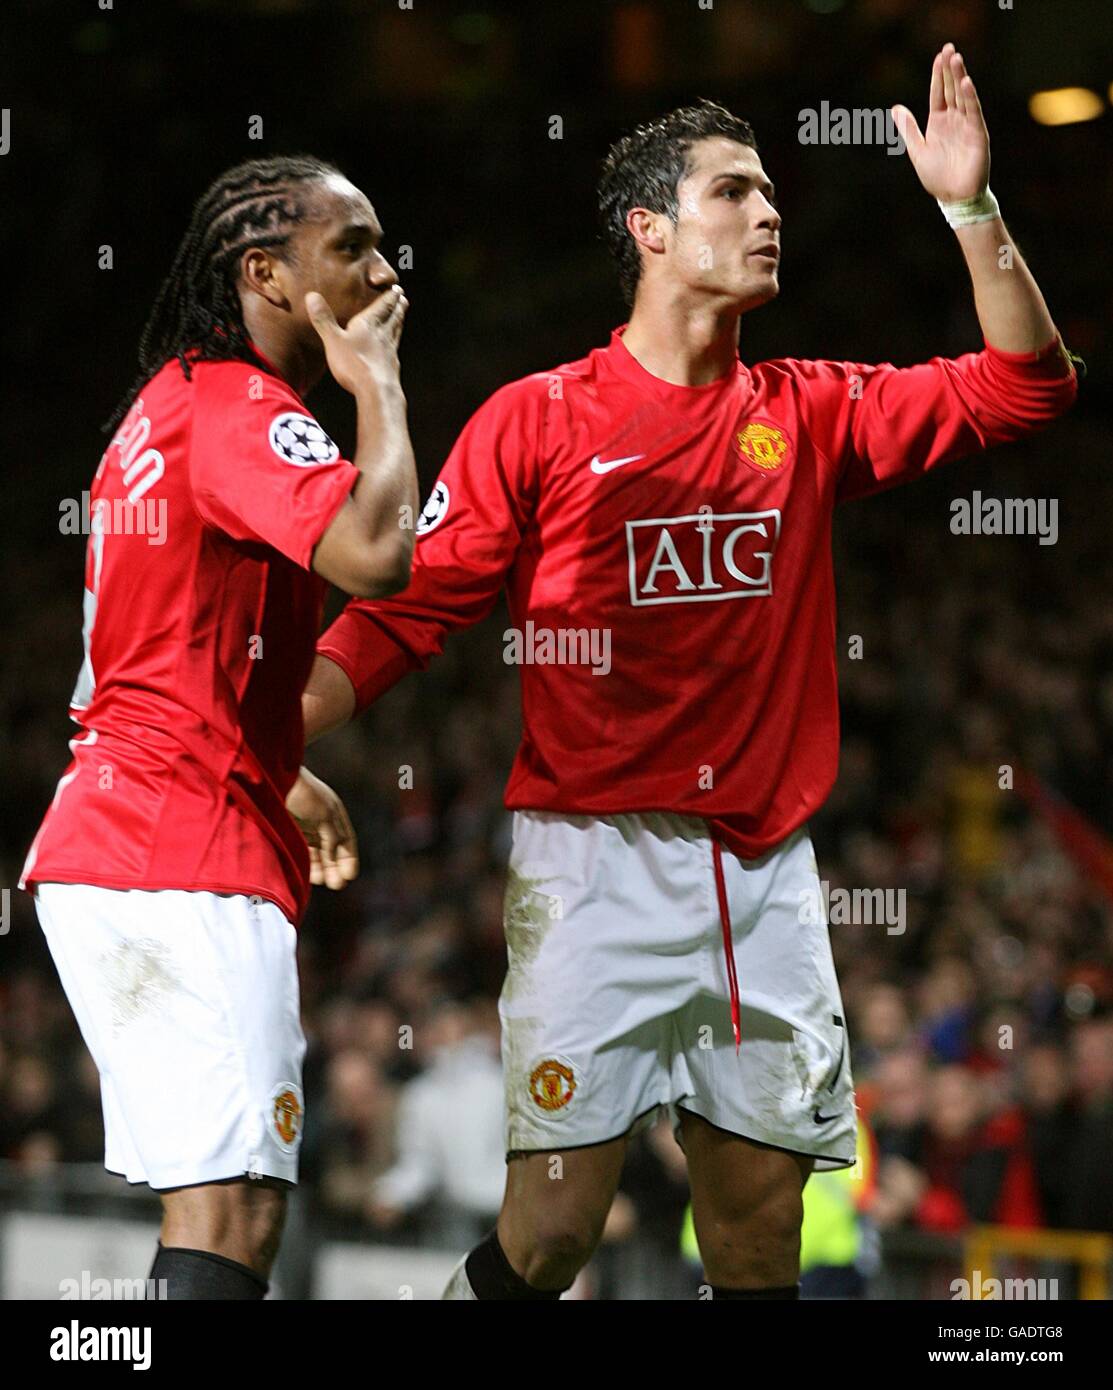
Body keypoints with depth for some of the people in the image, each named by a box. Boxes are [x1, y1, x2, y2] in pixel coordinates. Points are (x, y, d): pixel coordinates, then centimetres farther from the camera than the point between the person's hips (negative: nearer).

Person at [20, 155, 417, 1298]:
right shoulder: (245, 409, -11)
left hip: (105, 842, 10)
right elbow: (372, 555, -28)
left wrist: (286, 780, 30)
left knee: (213, 1203, 12)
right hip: (191, 862, -10)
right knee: (233, 1215, -16)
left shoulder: (168, 403, 20)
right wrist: (376, 384, -13)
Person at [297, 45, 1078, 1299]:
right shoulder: (539, 419, -2)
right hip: (597, 860, -4)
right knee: (550, 1232, -9)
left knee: (761, 1250, 5)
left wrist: (969, 207, -3)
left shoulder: (808, 416, 10)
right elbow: (408, 609, -4)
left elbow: (1022, 387, 8)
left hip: (765, 875, 4)